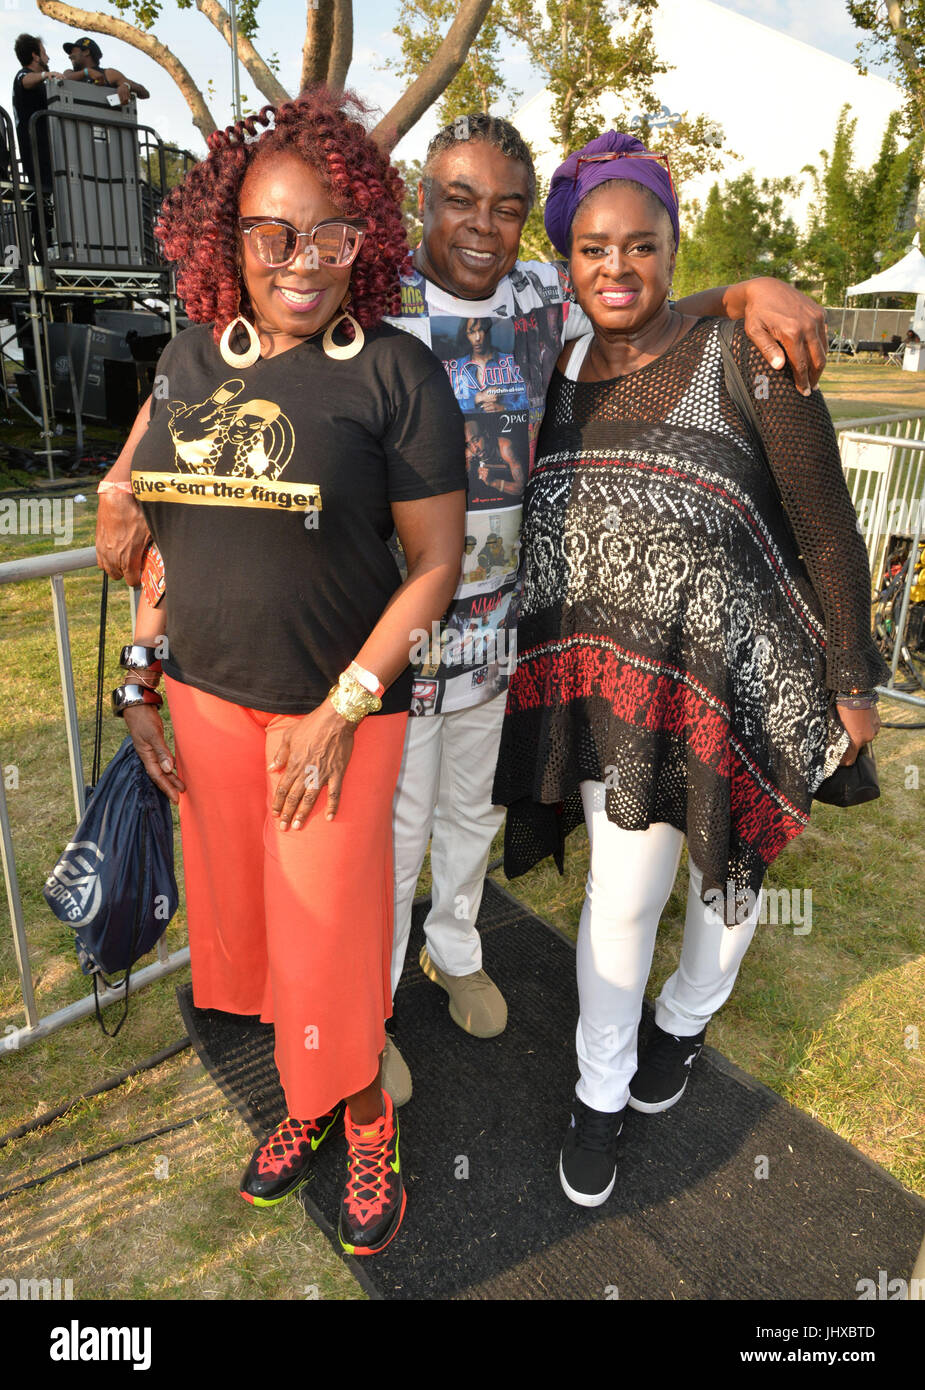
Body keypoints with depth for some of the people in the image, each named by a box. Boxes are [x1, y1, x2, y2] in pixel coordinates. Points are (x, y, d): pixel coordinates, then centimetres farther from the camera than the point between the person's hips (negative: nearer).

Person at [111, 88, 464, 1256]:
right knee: (245, 921, 18)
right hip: (207, 698, 5)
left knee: (330, 938, 7)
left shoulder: (395, 372, -11)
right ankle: (303, 1100, 46)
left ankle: (365, 1123, 38)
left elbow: (437, 561, -12)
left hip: (338, 706, -5)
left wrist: (338, 712, -15)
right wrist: (143, 678, 6)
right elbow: (167, 530, 12)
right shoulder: (191, 357, 5)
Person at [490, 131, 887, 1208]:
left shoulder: (744, 365, -12)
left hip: (725, 676, -2)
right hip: (607, 680, 3)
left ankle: (689, 1016, 50)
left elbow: (826, 531, -7)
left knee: (726, 863, 18)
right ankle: (601, 1089, 31)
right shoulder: (554, 374, 2)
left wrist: (853, 682, -3)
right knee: (621, 891, 7)